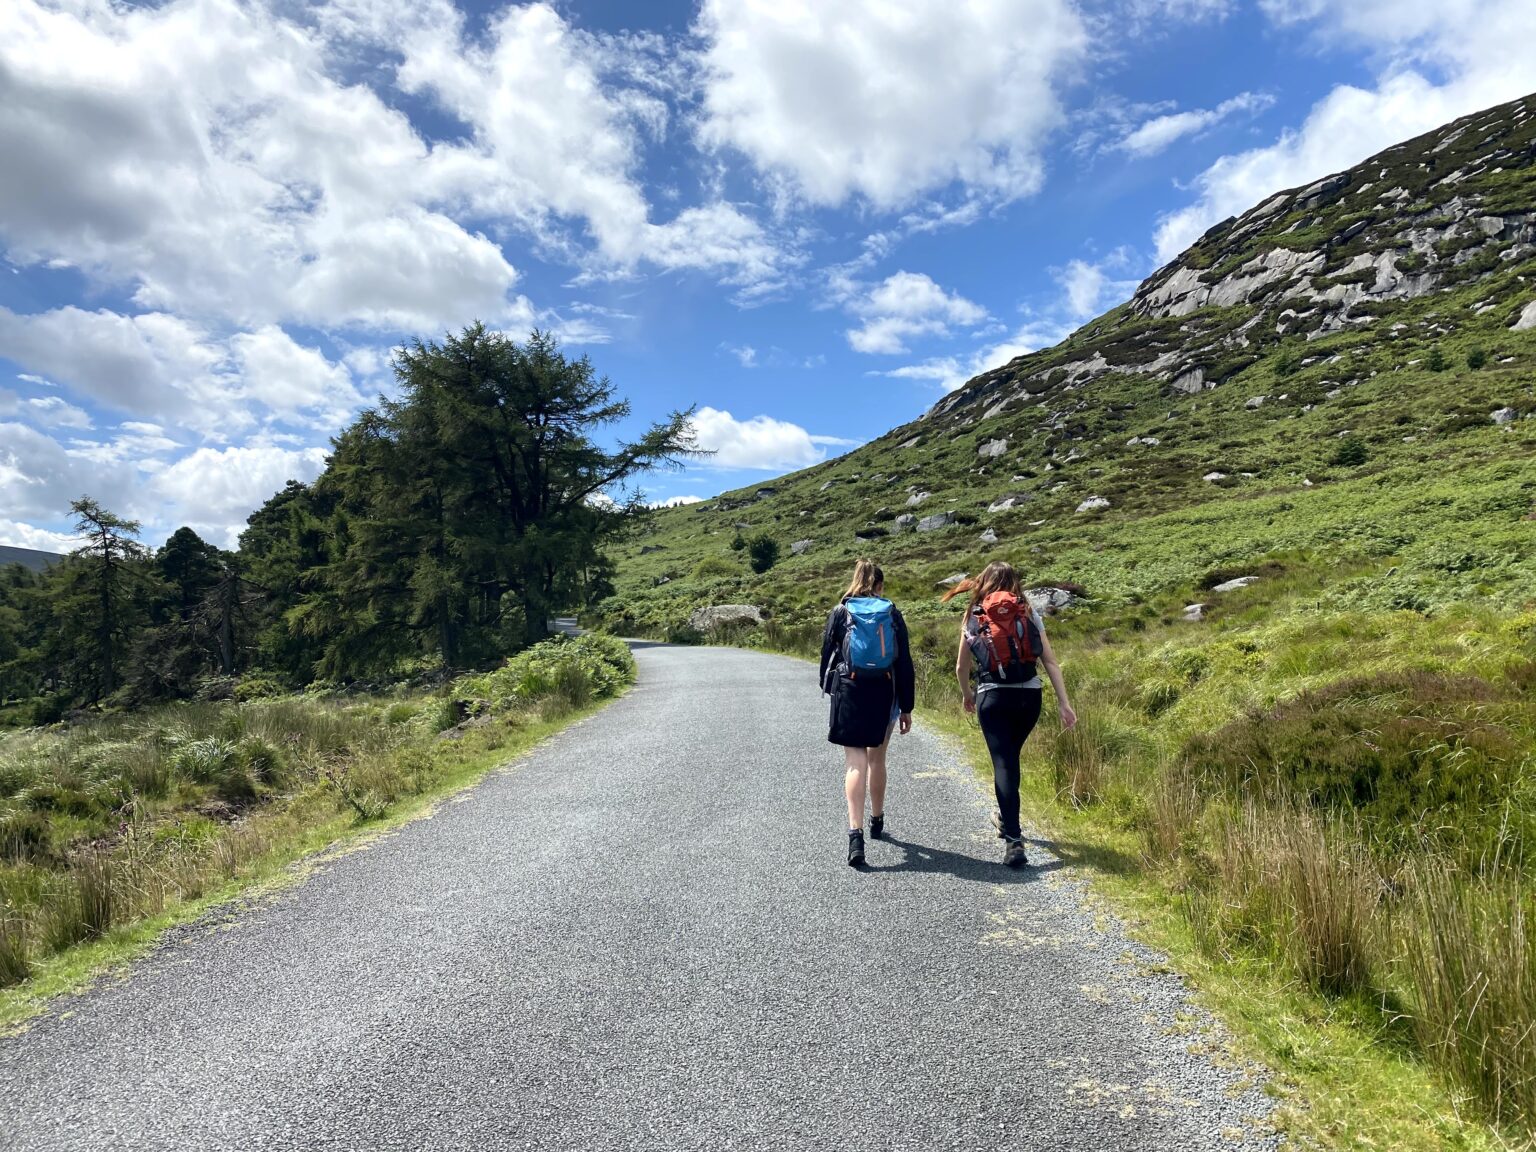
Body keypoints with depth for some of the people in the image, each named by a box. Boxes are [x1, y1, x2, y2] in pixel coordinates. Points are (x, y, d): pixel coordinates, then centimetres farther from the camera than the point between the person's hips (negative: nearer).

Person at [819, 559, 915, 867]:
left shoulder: (841, 612, -1)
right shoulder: (892, 614, 1)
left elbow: (828, 654, 4)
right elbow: (905, 664, 1)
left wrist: (828, 687, 23)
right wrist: (906, 707, 7)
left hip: (849, 693, -2)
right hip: (884, 695, 2)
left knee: (856, 763, -4)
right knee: (877, 759, 19)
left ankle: (856, 834, -17)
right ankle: (877, 822, 35)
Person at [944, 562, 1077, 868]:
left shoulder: (974, 616, 7)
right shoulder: (1028, 613, 7)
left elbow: (961, 666, 13)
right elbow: (1050, 661, 1)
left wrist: (967, 694, 30)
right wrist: (1064, 702, 1)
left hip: (992, 696, -2)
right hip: (1029, 695, 2)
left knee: (1003, 764, -2)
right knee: (1011, 757, 22)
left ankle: (1014, 841, -12)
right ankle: (1006, 817, 39)